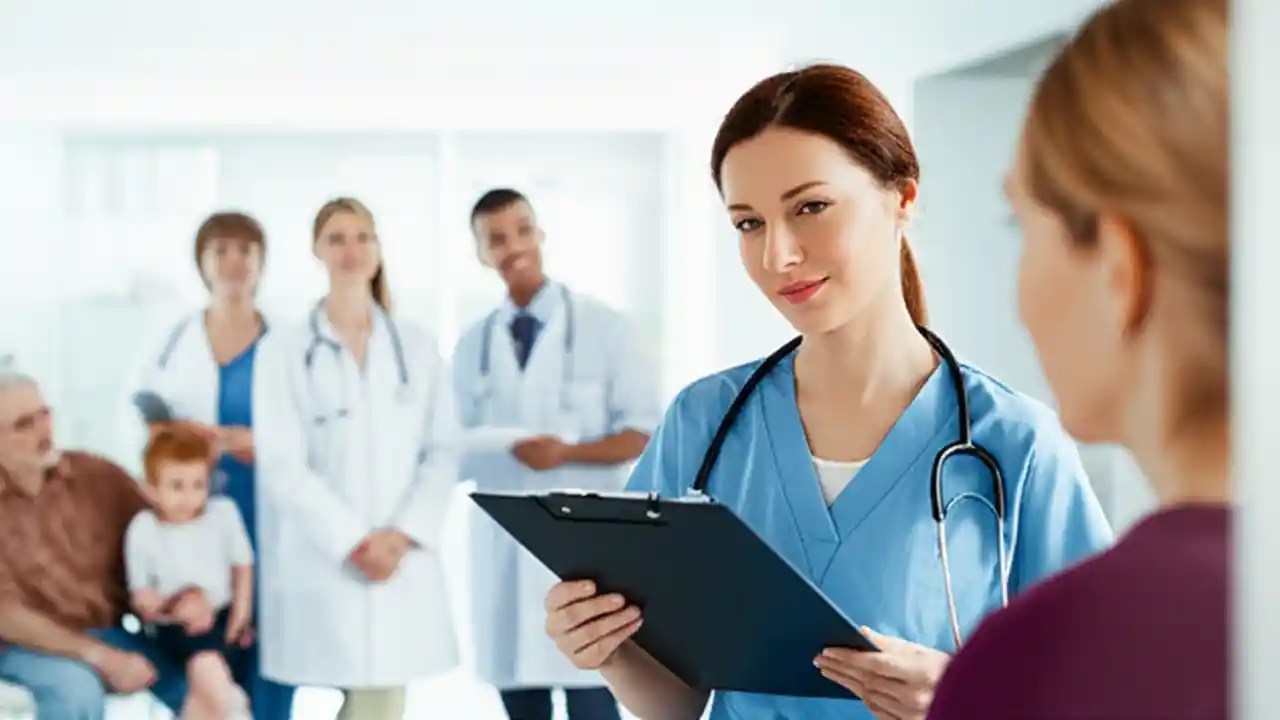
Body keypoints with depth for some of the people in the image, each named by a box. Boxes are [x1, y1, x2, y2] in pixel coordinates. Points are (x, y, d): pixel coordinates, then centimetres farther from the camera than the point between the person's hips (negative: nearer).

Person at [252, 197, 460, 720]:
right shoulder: (284, 350, 0)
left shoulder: (417, 347, 10)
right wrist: (354, 542, -12)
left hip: (404, 563, 3)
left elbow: (442, 453, 5)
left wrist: (403, 534, -9)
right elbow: (282, 466, -6)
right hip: (322, 564, -2)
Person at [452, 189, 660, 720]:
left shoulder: (603, 328, 0)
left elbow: (645, 433, -3)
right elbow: (461, 448, 13)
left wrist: (568, 453, -18)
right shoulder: (472, 345, 11)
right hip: (501, 542, 4)